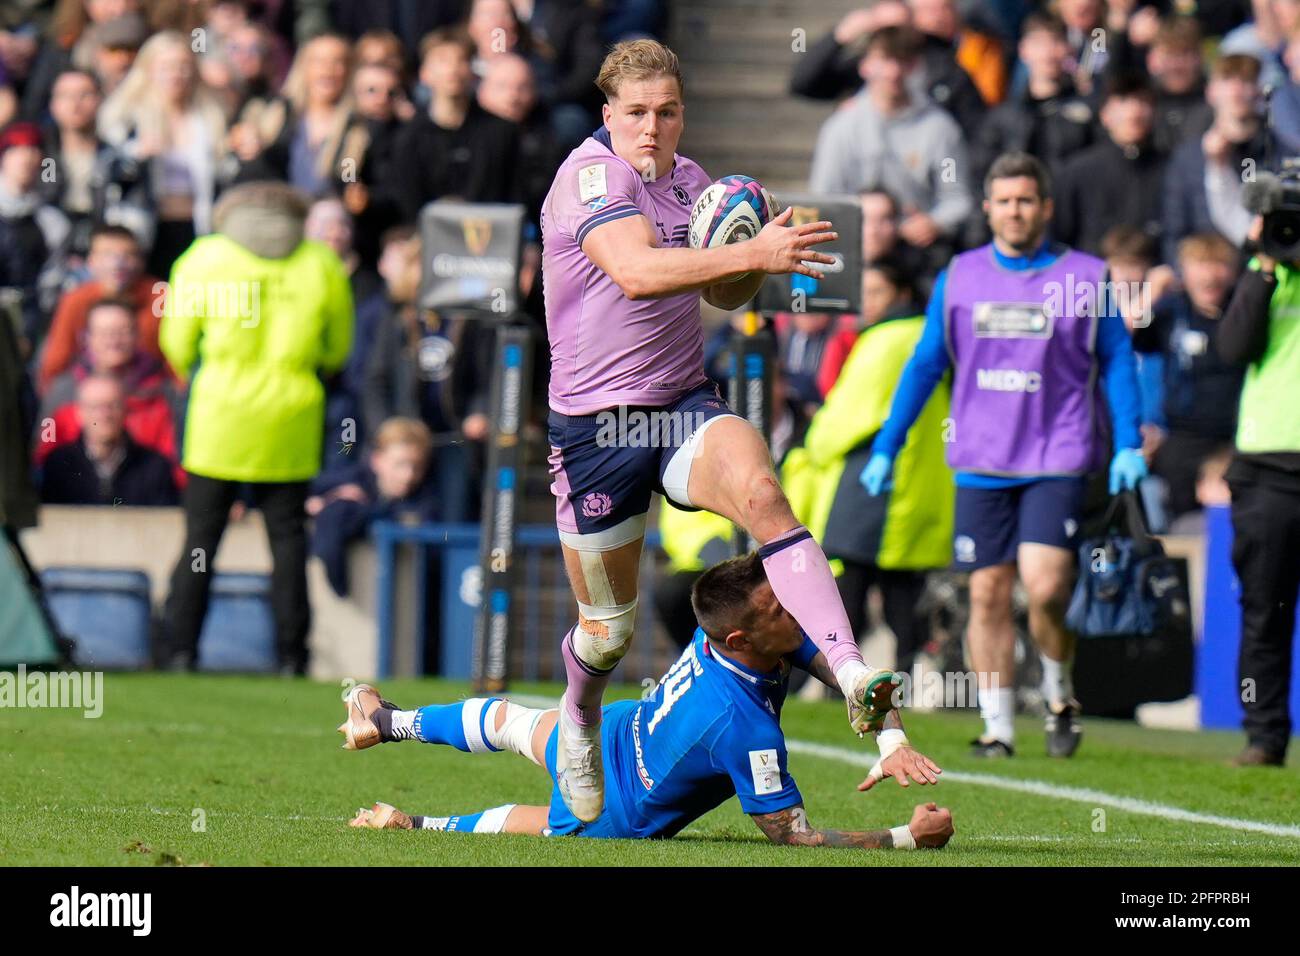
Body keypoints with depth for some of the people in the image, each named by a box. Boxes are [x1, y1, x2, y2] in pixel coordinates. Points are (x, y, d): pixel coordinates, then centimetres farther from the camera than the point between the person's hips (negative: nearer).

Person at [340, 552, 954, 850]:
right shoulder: (746, 729, -45)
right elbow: (790, 833, -34)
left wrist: (892, 739, -31)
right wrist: (909, 839, -34)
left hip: (608, 733, 7)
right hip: (616, 813, -7)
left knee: (511, 721, 37)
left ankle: (388, 722, 58)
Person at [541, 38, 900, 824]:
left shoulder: (688, 179, 9)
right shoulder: (591, 175, -14)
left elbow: (725, 295, 22)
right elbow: (635, 269, -33)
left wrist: (749, 264, -2)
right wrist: (753, 253, -42)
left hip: (685, 403, 4)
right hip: (595, 424, -4)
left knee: (760, 491, -29)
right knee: (608, 627, 7)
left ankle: (852, 671, -41)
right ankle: (579, 719, 43)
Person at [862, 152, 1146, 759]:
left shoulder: (1086, 279, 3)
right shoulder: (958, 279, 9)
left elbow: (1118, 362, 8)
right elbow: (924, 365, 14)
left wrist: (1129, 446, -3)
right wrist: (885, 448, 11)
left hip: (1057, 460, -3)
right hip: (981, 463, 3)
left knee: (1045, 586, -15)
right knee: (987, 594, 1)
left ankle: (1059, 696, 10)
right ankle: (997, 727, 7)